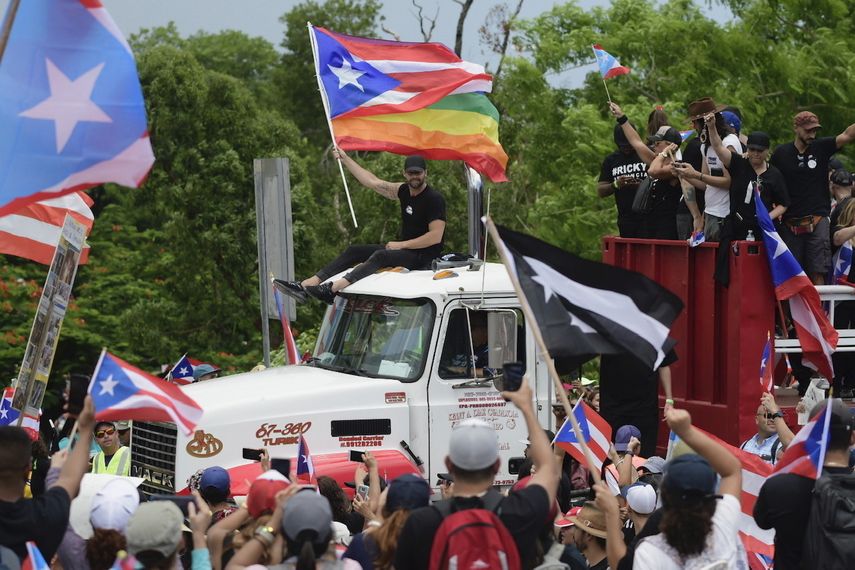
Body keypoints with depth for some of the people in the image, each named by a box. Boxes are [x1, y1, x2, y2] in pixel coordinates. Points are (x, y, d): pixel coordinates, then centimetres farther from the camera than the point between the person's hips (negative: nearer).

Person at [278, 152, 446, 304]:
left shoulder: (434, 199, -13)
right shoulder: (404, 191, 10)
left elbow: (436, 236, -20)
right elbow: (372, 181, 16)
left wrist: (401, 245, -18)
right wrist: (345, 159, 17)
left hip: (423, 257, -9)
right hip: (403, 249, 9)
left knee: (380, 256, -33)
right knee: (354, 251, -2)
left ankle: (332, 288, -50)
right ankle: (305, 286, -14)